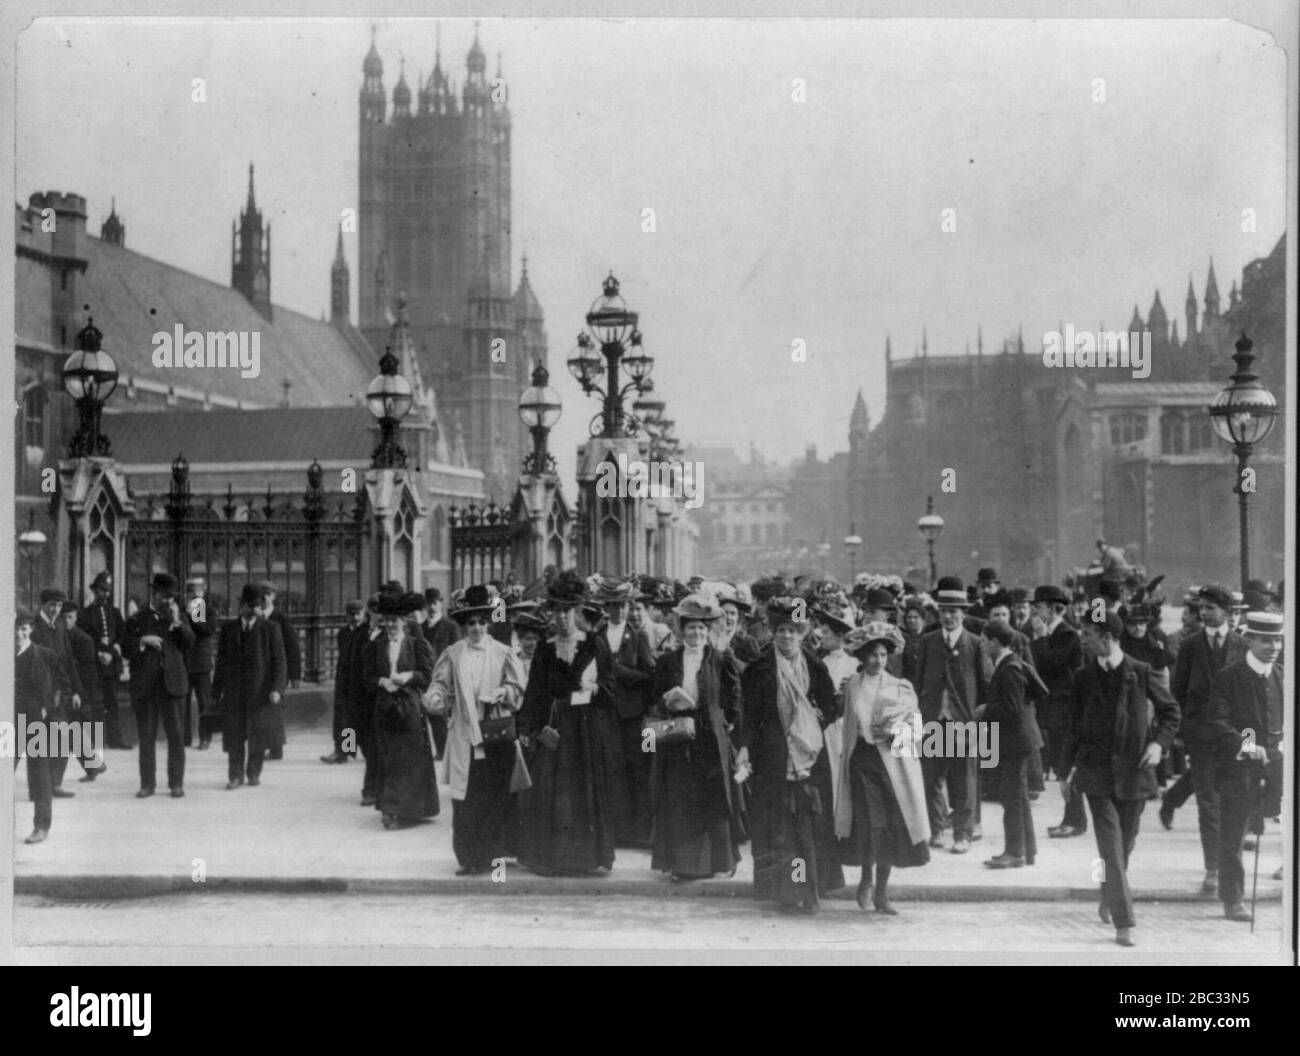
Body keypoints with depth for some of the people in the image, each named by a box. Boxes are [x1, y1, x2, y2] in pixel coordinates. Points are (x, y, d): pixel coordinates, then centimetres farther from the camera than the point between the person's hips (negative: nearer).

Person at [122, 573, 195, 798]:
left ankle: (176, 783, 4)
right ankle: (147, 784, 11)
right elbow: (126, 650, 2)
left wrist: (177, 622, -11)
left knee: (175, 736, -1)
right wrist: (142, 641, -15)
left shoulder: (179, 618, 11)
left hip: (172, 685, 0)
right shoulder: (137, 620, 8)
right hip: (144, 686, 0)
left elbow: (189, 644, -2)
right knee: (146, 738, 4)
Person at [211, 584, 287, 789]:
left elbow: (279, 662, -2)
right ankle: (235, 775, 11)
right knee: (234, 736, 1)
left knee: (258, 735, 3)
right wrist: (216, 693, 8)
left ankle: (254, 773, 18)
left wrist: (277, 689, -14)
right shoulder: (228, 628, 9)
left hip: (260, 692, -2)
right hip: (234, 692, 2)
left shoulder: (271, 629, 2)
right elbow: (221, 662, 11)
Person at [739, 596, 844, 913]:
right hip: (774, 753, -3)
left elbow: (832, 707, 14)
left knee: (812, 817, 2)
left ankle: (812, 885, 9)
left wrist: (816, 717, -3)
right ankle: (784, 887, 1)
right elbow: (750, 714, -4)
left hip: (810, 753, 3)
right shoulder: (760, 667, -2)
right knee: (778, 819, -3)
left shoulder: (814, 667, 6)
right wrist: (745, 748, -12)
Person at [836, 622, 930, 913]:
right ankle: (866, 878, 13)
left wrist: (896, 732, -11)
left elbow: (914, 723, 7)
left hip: (892, 762, 1)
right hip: (862, 760, -1)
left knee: (890, 827, 0)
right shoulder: (853, 687, 7)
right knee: (868, 823, -12)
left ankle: (881, 892, 14)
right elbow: (850, 726, 14)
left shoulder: (900, 688, 6)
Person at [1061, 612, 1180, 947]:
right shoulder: (1084, 677, 2)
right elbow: (1075, 727, 10)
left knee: (1125, 844, 11)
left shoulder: (1141, 673, -2)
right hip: (1097, 771, 0)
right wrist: (1068, 770, 11)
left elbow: (1171, 711, 9)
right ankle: (1124, 923, -9)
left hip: (1134, 770, 0)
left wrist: (1159, 743, -6)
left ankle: (1108, 899, 37)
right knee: (1110, 847, -9)